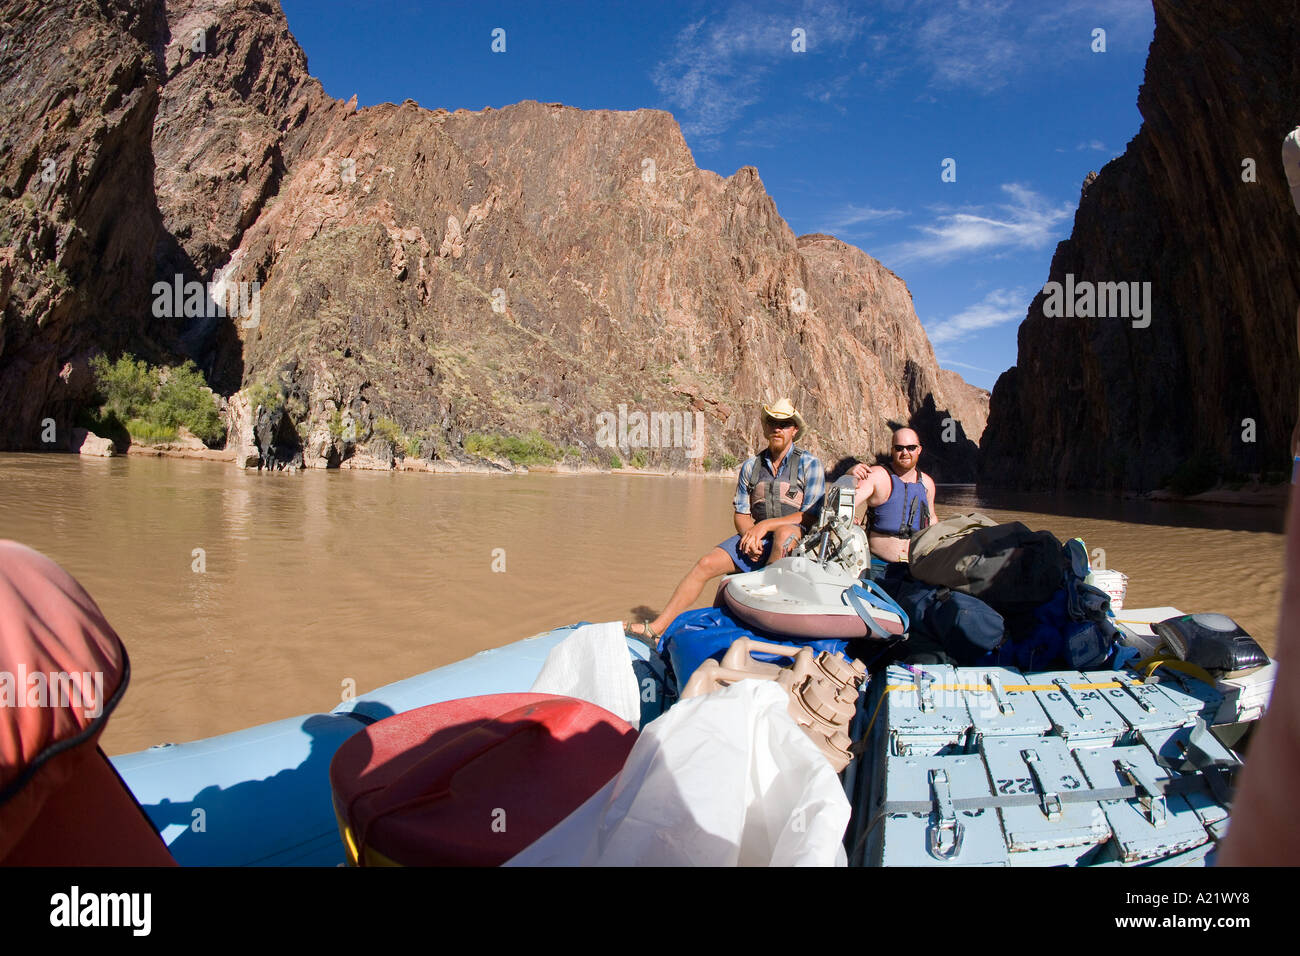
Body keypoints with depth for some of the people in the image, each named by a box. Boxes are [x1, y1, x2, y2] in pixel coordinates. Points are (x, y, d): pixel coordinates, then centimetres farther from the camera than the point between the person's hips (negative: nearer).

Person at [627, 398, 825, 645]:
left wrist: (764, 525, -15)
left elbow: (811, 516, -7)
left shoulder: (809, 464, 1)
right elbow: (741, 515, 13)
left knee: (784, 533, -40)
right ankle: (657, 628, -13)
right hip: (756, 536, 4)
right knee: (706, 564, -14)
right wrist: (750, 535, -11)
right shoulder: (751, 466, 13)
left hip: (796, 539, -4)